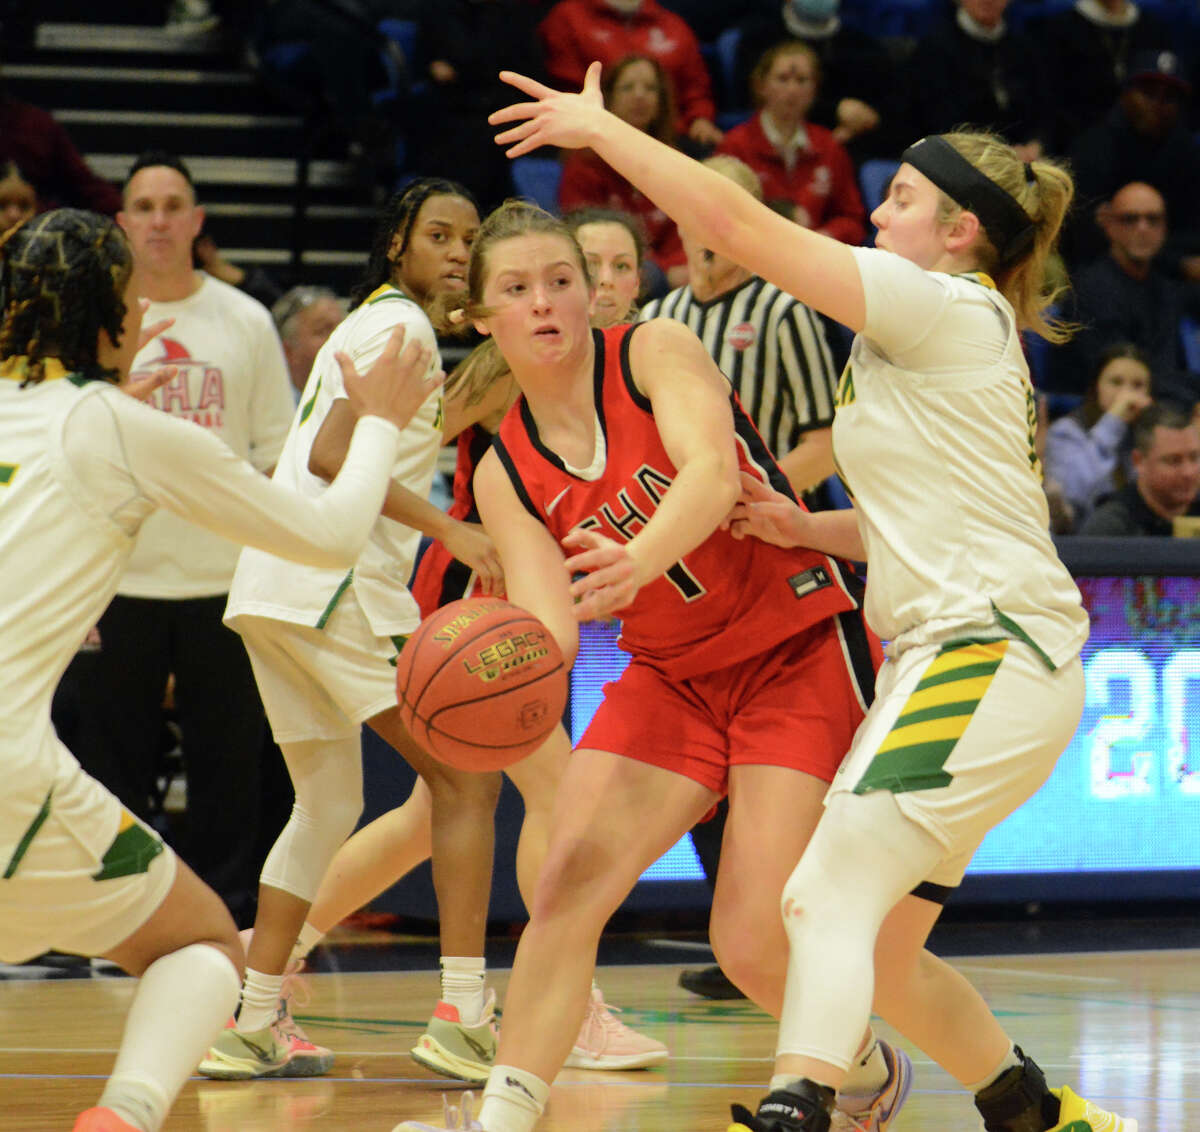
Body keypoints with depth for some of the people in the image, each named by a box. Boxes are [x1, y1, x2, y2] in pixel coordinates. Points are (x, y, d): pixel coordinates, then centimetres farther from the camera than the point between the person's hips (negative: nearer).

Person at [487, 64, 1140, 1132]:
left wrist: (601, 128, -3)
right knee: (881, 956, 13)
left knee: (829, 898, -22)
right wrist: (809, 527, 15)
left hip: (991, 655, -10)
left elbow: (738, 222, -11)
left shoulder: (948, 308, -7)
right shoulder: (955, 338, 22)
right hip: (951, 653, 10)